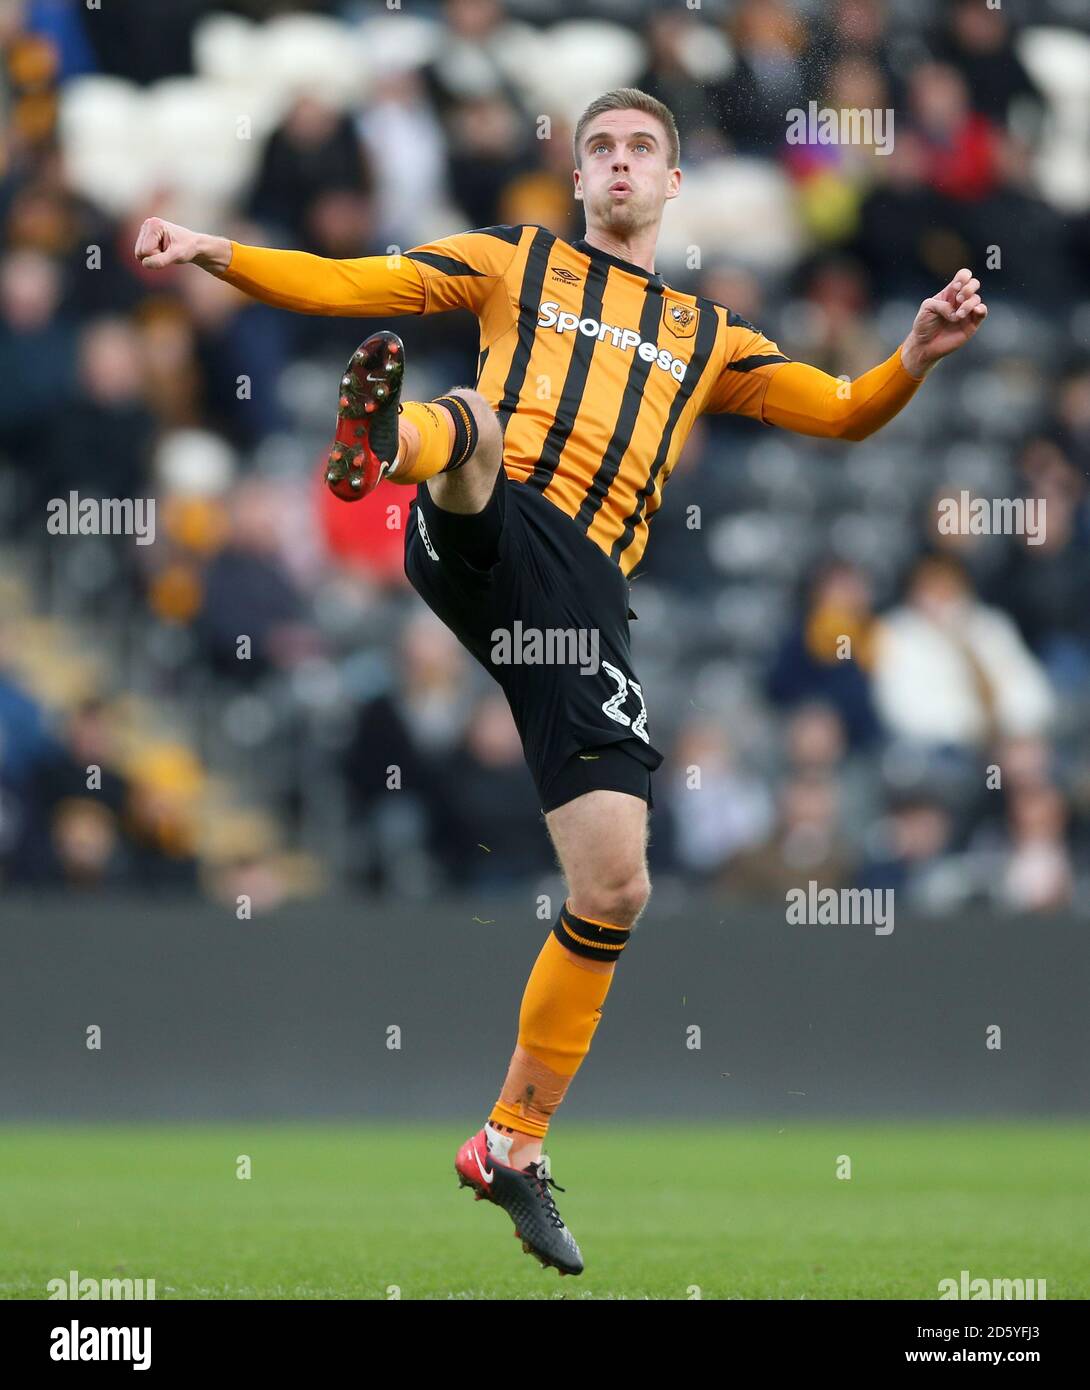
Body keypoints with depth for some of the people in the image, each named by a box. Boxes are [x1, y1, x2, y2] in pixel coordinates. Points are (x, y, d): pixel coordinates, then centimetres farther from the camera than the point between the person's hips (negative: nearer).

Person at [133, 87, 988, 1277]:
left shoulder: (706, 335, 28)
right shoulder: (516, 264, 21)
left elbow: (843, 413, 26)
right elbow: (342, 286, 15)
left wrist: (916, 356, 5)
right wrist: (211, 251, 1)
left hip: (582, 592, 3)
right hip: (485, 538, -2)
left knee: (614, 890, -4)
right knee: (479, 422, -39)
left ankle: (513, 1148, 10)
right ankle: (390, 438, -77)